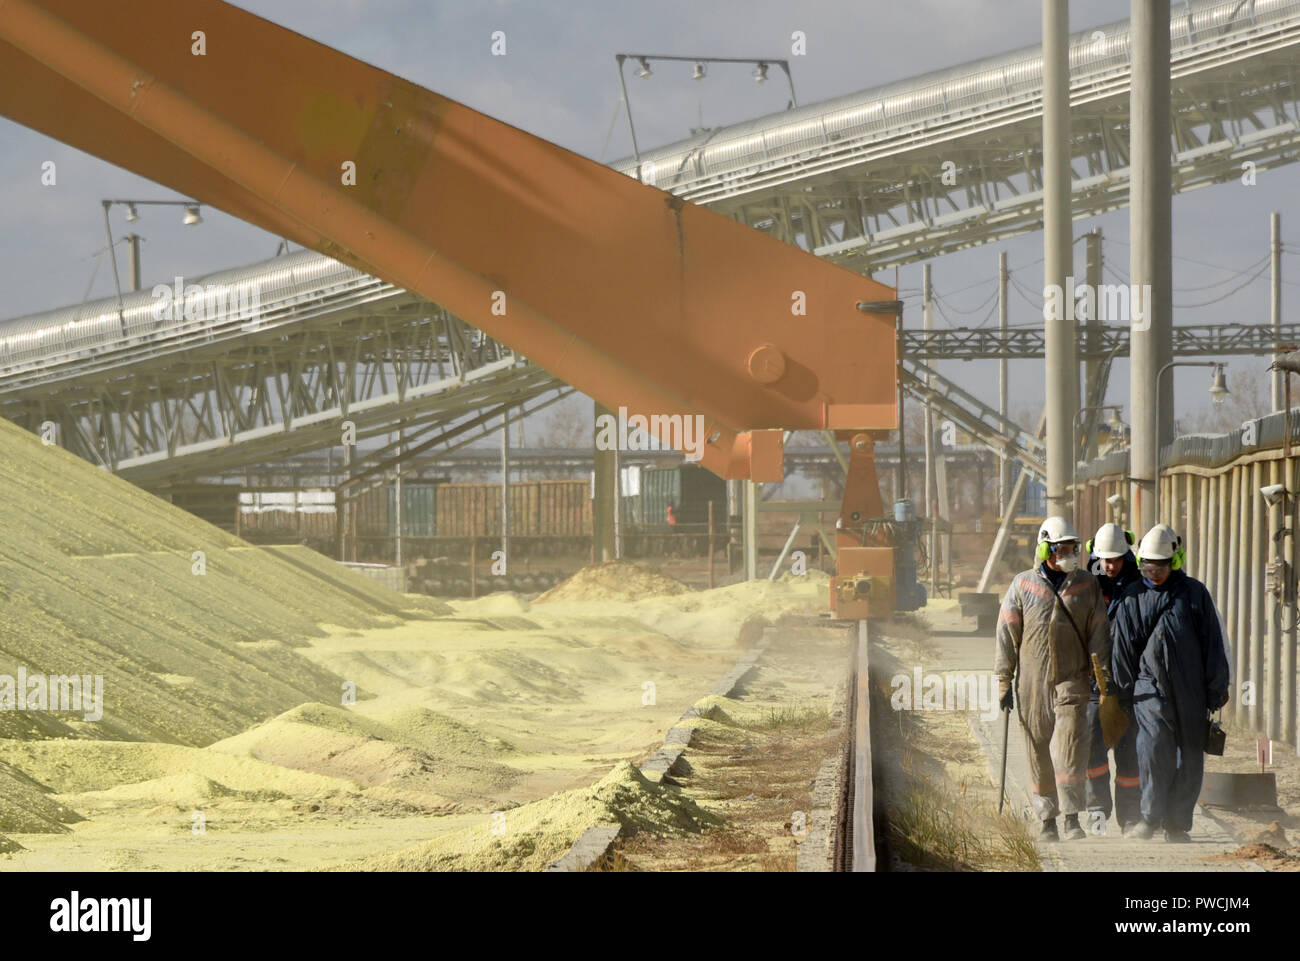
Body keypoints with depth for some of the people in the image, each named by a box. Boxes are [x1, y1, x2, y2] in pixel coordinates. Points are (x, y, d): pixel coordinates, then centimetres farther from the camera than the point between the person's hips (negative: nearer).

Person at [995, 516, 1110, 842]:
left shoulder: (1087, 585, 6)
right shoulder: (1023, 586, 2)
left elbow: (1098, 633, 8)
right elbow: (1007, 635, 4)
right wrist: (1004, 683, 1)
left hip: (1072, 682, -1)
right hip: (1032, 683, 1)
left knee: (1070, 748, -12)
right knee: (1039, 754, 6)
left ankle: (1072, 819, -11)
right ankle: (1047, 820, 17)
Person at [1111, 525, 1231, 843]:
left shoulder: (1194, 593, 5)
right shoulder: (1133, 598, 7)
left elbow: (1212, 644, 7)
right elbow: (1123, 647, 11)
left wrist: (1217, 687, 6)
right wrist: (1123, 692, 10)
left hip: (1191, 690, 1)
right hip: (1151, 686, -1)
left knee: (1190, 758, 2)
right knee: (1154, 748, -18)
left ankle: (1177, 824, 12)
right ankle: (1151, 815, -4)